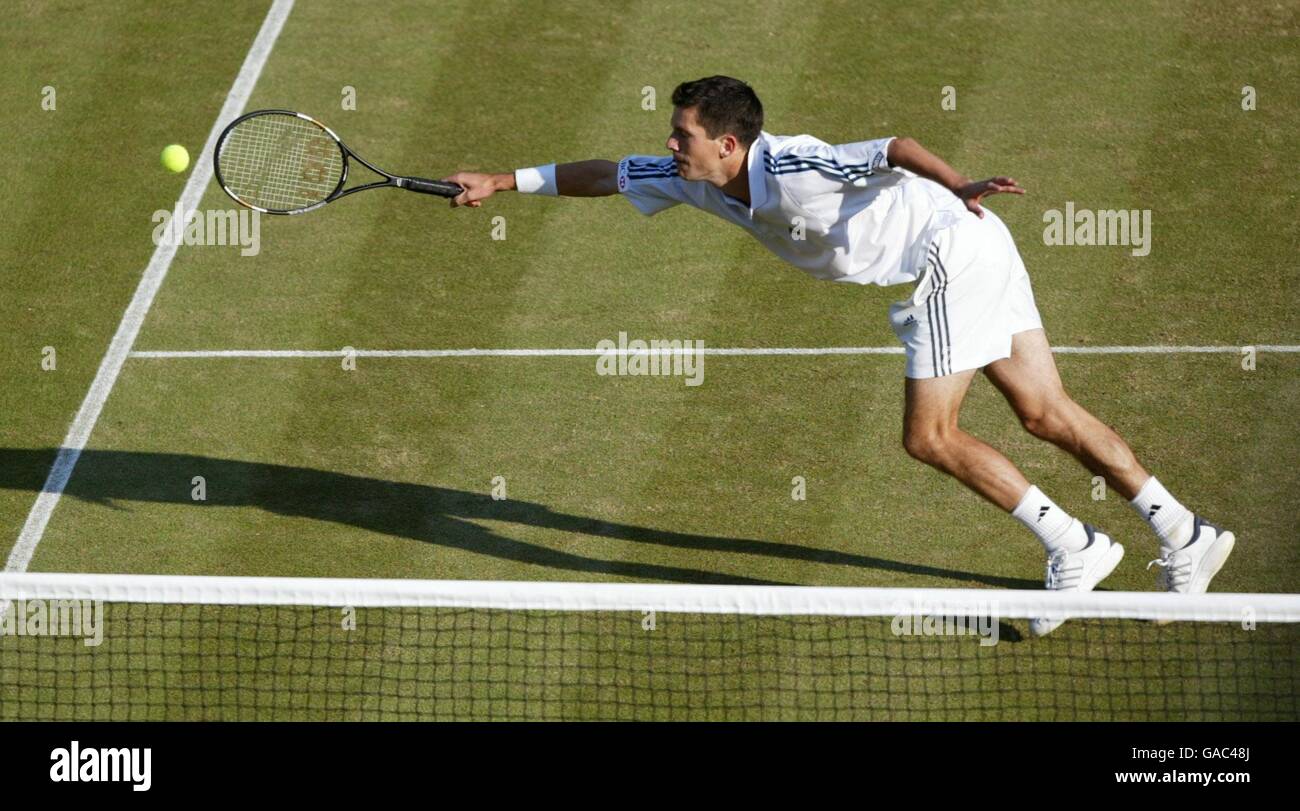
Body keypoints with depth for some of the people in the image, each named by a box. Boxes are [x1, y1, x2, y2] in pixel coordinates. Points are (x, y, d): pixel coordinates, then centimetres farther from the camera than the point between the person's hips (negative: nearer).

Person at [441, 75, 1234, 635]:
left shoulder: (789, 171, -23)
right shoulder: (697, 180, 3)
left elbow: (894, 147, -31)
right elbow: (608, 174, 14)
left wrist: (960, 187, -47)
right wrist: (506, 182, 14)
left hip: (955, 248, -9)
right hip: (953, 262, 9)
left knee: (929, 436, -7)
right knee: (1046, 412, 7)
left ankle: (1072, 545, -1)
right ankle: (1185, 533, 7)